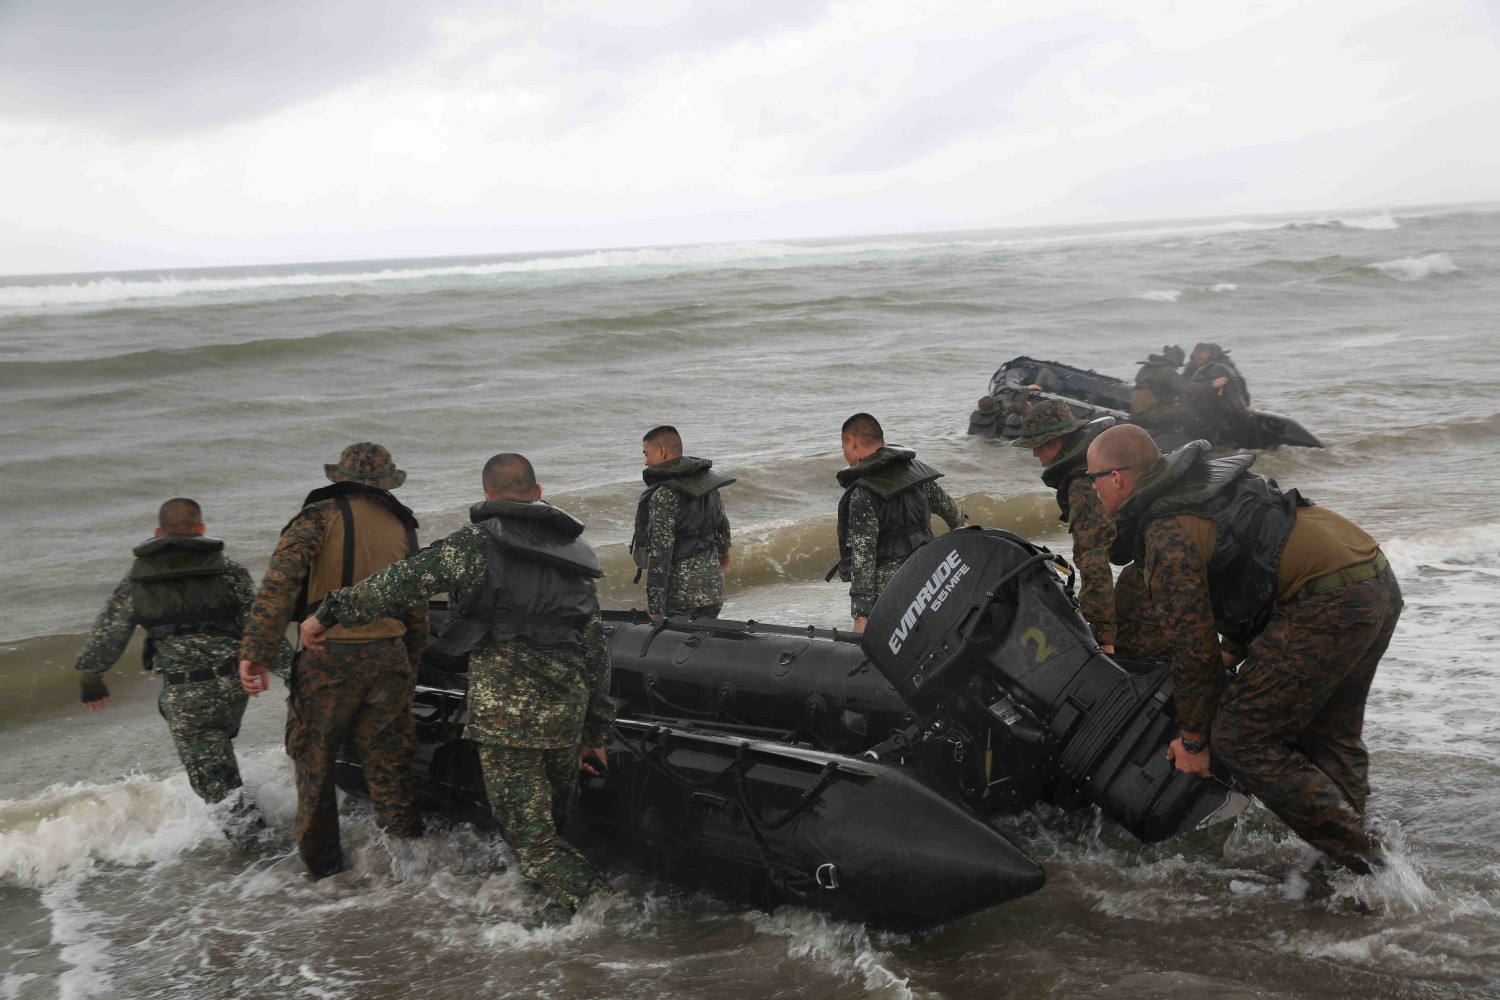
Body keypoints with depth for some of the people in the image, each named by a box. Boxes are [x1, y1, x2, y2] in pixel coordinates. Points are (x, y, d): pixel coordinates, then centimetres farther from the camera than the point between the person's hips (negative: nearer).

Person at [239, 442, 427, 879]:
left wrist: (254, 651, -17)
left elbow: (280, 580, -15)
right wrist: (409, 671, 25)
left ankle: (323, 869, 16)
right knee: (389, 766, 14)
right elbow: (417, 612, 16)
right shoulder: (402, 527, 14)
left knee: (315, 765, 10)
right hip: (390, 658, 4)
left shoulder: (321, 515, -1)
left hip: (330, 658, -4)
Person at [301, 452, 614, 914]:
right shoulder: (576, 553, 19)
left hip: (506, 709, -6)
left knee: (532, 840, 0)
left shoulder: (480, 542, 0)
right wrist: (595, 733, 25)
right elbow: (595, 649, 20)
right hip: (567, 715, 6)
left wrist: (330, 613, -2)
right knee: (553, 822, 21)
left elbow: (405, 580, -11)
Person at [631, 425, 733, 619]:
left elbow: (660, 553, -21)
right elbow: (722, 522, 24)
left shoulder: (664, 495, -17)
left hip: (680, 589, -8)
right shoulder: (707, 479, 8)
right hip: (714, 586, 8)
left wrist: (655, 608, -21)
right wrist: (723, 550, 45)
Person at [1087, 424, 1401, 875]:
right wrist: (1233, 653, 32)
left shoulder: (1168, 537, -10)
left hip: (1330, 604, -10)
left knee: (1240, 739, -4)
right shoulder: (1202, 481, 19)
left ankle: (1362, 864, -2)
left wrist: (1194, 741, 5)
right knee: (1330, 736, 23)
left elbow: (1194, 648, -7)